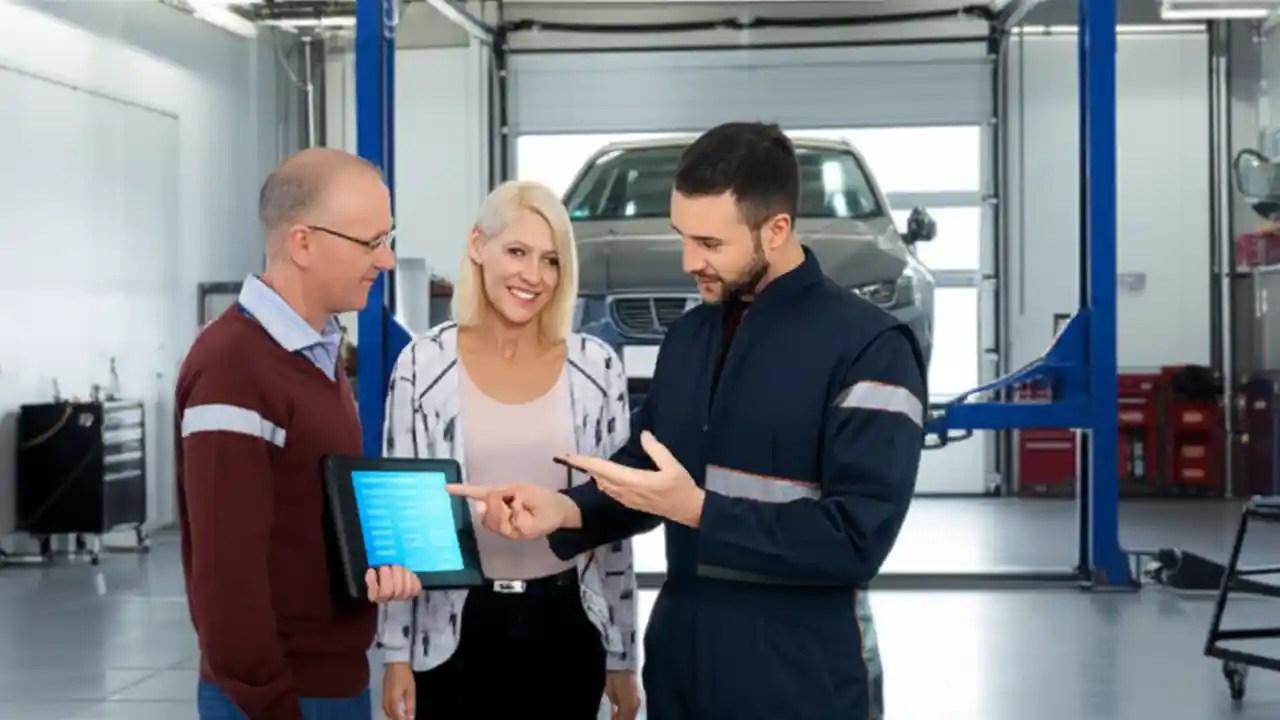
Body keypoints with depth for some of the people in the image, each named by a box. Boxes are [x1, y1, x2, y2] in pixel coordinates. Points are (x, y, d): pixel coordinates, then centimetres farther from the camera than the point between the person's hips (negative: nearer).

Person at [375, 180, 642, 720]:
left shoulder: (595, 367, -2)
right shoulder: (423, 365, -4)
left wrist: (622, 655, 4)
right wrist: (397, 653, -2)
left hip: (566, 628, 1)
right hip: (458, 629, -1)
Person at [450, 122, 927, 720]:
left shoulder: (867, 347, -13)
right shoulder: (688, 336, 10)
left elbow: (858, 538, -19)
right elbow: (642, 468, 17)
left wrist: (697, 510, -21)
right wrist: (566, 511, -4)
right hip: (680, 671, 6)